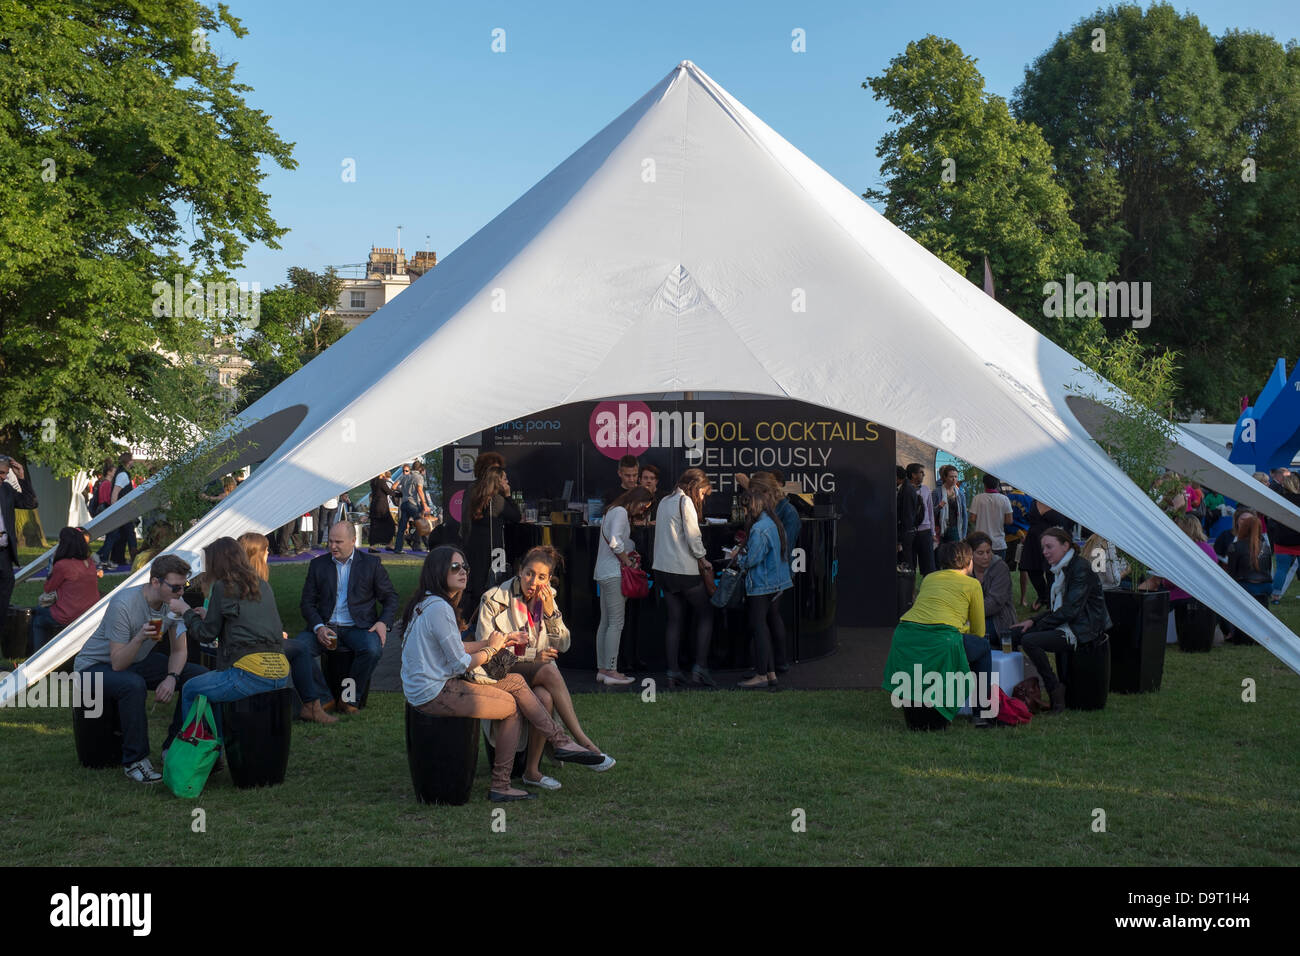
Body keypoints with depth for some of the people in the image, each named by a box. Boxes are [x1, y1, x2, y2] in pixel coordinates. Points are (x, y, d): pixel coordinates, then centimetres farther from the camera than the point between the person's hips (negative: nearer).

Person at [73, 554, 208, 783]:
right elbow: (118, 664, -28)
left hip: (138, 661, 7)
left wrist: (171, 677, -20)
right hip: (95, 665, -7)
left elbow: (180, 650, 0)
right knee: (133, 685, -40)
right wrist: (140, 638, -46)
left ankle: (175, 747, 1)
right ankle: (134, 760, -23)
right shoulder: (124, 604, -30)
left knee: (200, 675, -11)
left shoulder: (174, 603, -11)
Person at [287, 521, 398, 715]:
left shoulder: (371, 564, 7)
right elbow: (307, 602, 9)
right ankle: (319, 700, -22)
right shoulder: (318, 565, 11)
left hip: (358, 627, -2)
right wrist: (318, 627, -10)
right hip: (325, 627, 2)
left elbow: (390, 598, 11)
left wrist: (383, 622, -8)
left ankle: (348, 699, -16)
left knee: (373, 648, -35)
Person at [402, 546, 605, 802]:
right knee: (511, 706, -3)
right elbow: (461, 665, -18)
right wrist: (493, 648, -2)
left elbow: (454, 647, 14)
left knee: (515, 682, 6)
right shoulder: (439, 608, -19)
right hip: (435, 694, -10)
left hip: (425, 689, 10)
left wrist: (491, 642, 3)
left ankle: (560, 742, 7)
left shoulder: (428, 603, 14)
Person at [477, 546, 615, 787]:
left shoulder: (547, 599, 8)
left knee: (545, 697, -32)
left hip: (537, 672, 4)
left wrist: (550, 612, -11)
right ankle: (582, 741, -32)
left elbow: (563, 645, 5)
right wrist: (531, 656, -17)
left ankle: (533, 770, -25)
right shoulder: (494, 600, -7)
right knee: (549, 671, -33)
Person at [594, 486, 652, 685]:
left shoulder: (612, 511, 20)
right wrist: (627, 561, -12)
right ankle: (611, 671, -7)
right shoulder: (620, 512, -11)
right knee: (616, 623, -8)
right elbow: (615, 542, -23)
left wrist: (631, 552, 6)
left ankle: (602, 669, 14)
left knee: (606, 623, 11)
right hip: (614, 574, -10)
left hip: (604, 573, 10)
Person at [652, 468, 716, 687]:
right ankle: (700, 667, -3)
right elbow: (693, 536, -14)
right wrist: (703, 560, 1)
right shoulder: (685, 501, -10)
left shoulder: (664, 501, 15)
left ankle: (673, 672, 7)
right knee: (705, 615, 4)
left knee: (675, 620, 10)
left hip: (663, 569, 8)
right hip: (684, 570, -8)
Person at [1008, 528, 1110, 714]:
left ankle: (1054, 689, -14)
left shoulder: (1081, 568, -15)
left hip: (1082, 629, -10)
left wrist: (1040, 624, -14)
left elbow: (1070, 610, -20)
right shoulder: (1059, 569, 14)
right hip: (1066, 623, 10)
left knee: (1030, 640, -25)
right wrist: (1032, 621, 3)